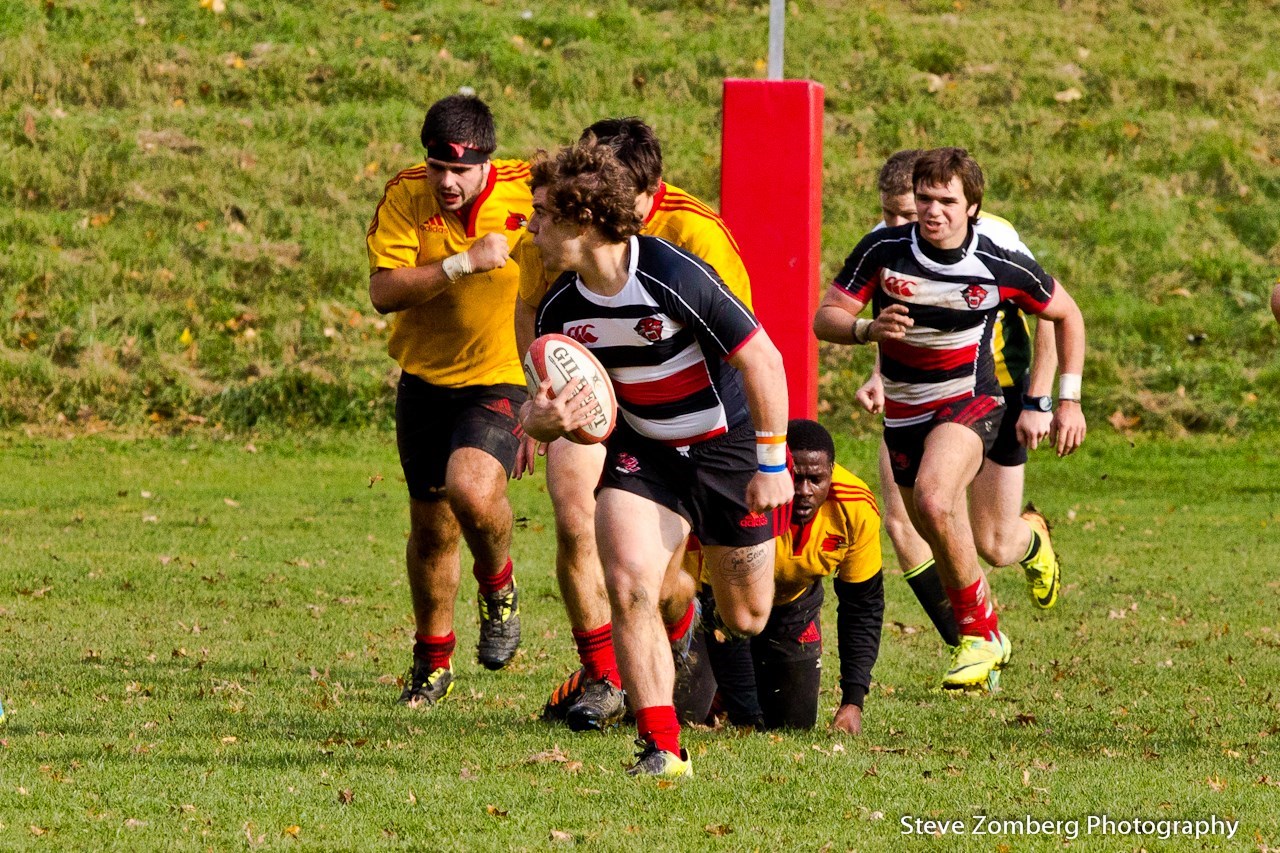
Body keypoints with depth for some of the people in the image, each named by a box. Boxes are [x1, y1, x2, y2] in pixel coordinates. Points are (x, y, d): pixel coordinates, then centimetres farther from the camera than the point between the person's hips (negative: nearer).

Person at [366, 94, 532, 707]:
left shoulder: (530, 191, -12)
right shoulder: (404, 198, -11)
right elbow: (383, 292, -20)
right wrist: (464, 263, -30)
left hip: (501, 381, -3)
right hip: (426, 380, 3)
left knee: (471, 488, -29)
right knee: (431, 530, 10)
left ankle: (499, 588, 4)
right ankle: (433, 663, 32)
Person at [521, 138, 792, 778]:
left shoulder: (672, 276, -27)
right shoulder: (559, 309, -8)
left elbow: (762, 359, -21)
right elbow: (545, 409, 2)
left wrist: (772, 466, -19)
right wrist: (541, 419, -25)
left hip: (729, 447, -4)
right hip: (642, 453, 4)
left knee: (748, 620, 7)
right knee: (628, 586, -19)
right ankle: (661, 747, -11)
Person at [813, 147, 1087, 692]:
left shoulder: (1002, 264, -15)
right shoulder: (883, 249, -13)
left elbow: (1066, 315, 2)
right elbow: (824, 318, -10)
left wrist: (1069, 400, 0)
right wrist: (868, 329, -32)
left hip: (969, 401, -4)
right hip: (903, 410, 4)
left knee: (933, 501, -30)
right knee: (945, 543, 12)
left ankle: (979, 632, -15)